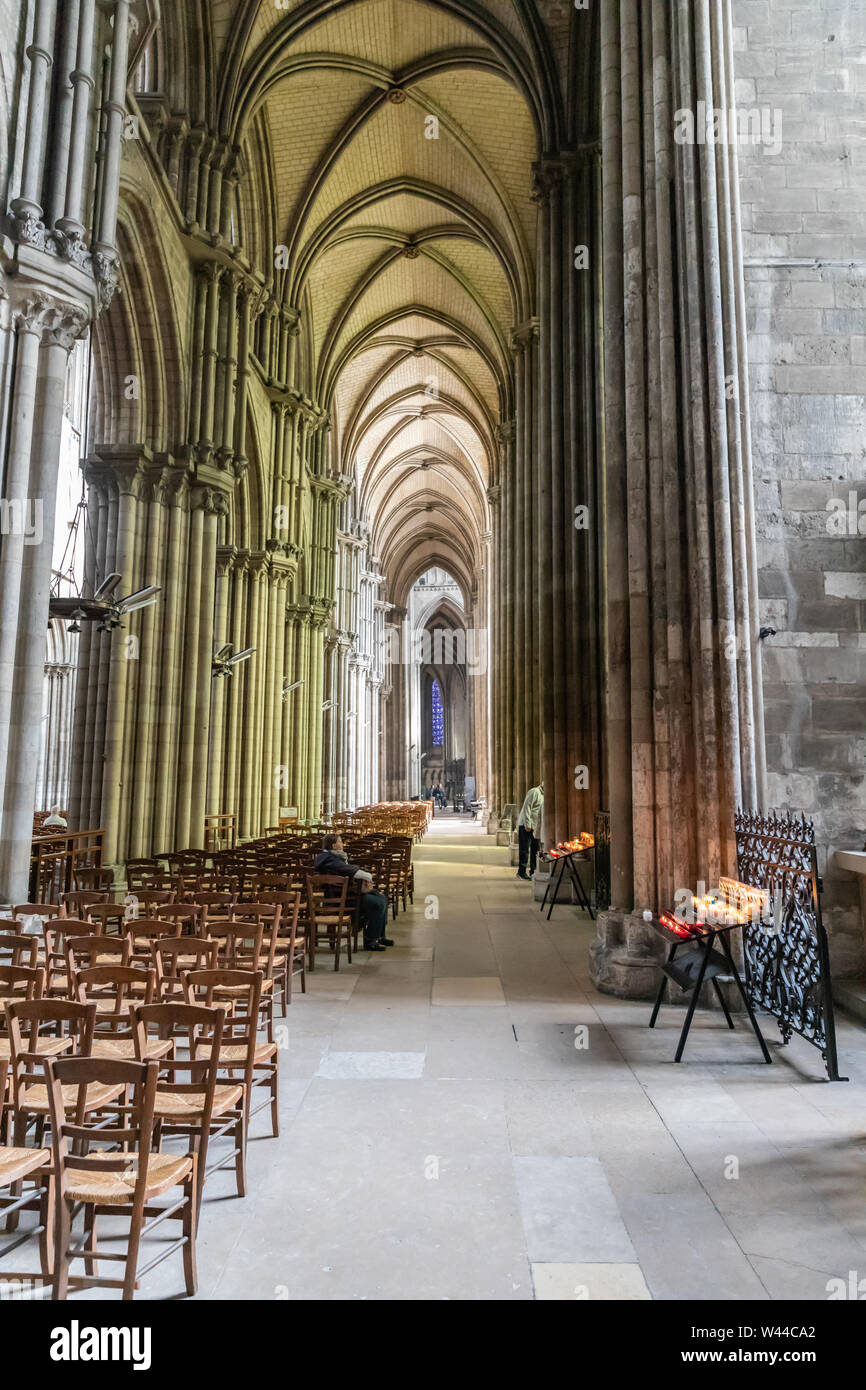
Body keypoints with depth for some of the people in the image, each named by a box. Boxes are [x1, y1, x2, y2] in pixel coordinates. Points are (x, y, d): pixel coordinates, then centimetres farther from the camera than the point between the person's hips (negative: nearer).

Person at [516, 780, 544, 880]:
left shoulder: (543, 795, 16)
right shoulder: (534, 792, -13)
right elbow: (526, 808, -18)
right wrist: (527, 824, -22)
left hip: (536, 827, 9)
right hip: (526, 826, -9)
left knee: (536, 849, 9)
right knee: (525, 849, -5)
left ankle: (533, 871, 17)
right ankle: (521, 872, 0)